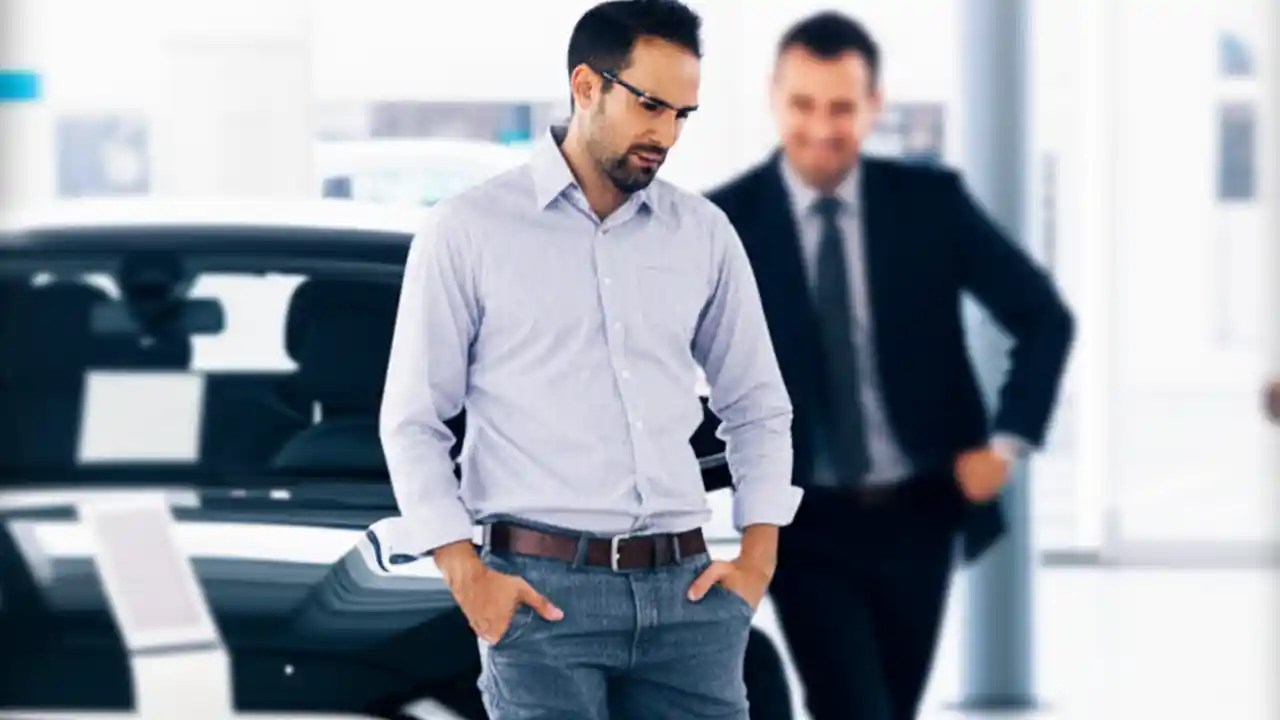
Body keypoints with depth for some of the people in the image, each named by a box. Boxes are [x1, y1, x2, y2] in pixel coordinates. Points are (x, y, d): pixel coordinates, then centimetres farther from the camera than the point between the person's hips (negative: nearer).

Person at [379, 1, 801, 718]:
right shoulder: (470, 230, 1)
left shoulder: (704, 233, 11)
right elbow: (414, 422, 1)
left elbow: (757, 407, 19)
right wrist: (468, 576, -9)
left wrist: (758, 557, 6)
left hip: (685, 587, 4)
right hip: (543, 590, -4)